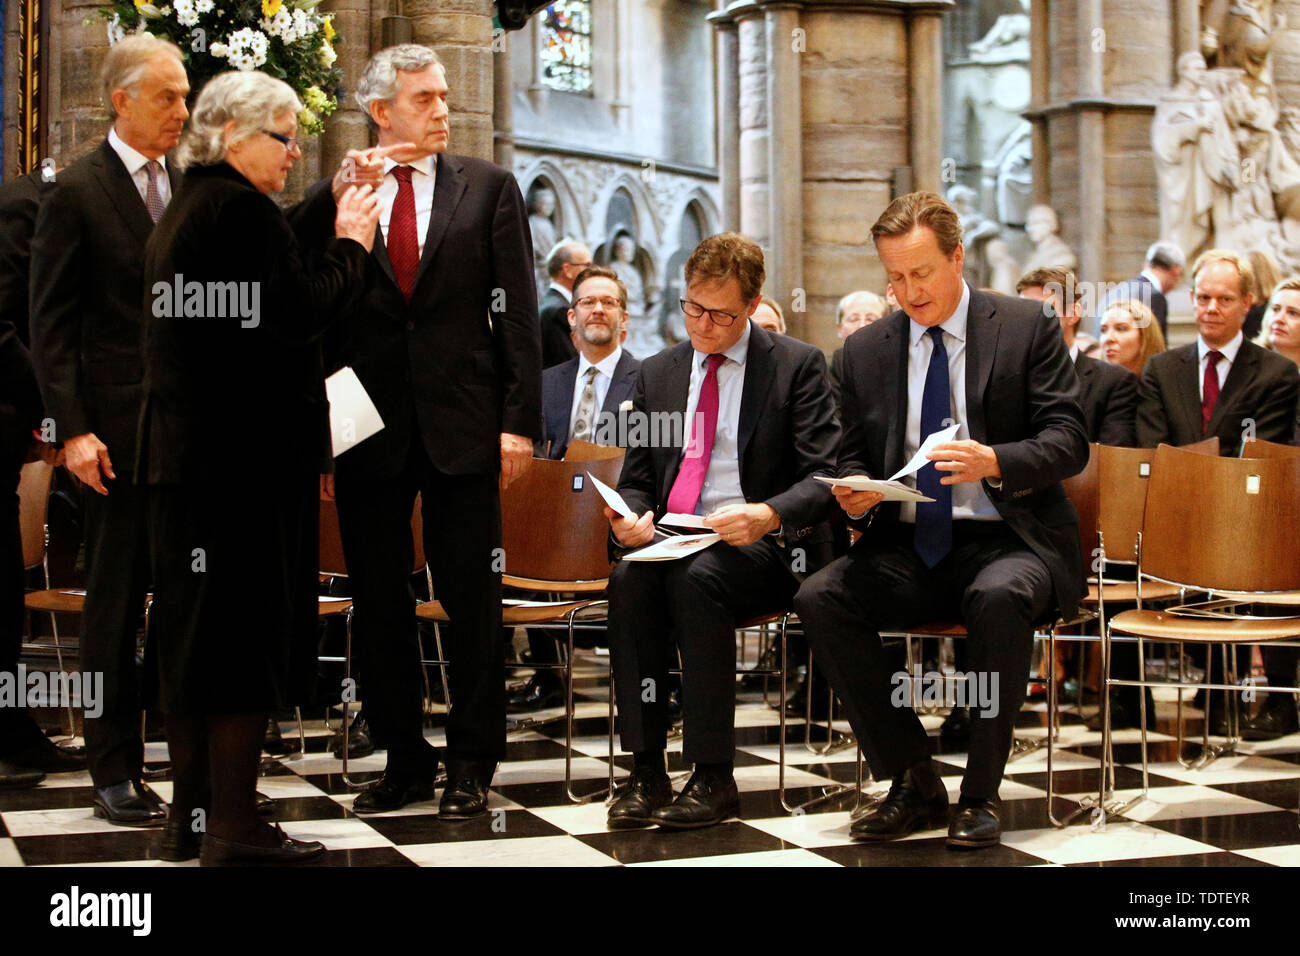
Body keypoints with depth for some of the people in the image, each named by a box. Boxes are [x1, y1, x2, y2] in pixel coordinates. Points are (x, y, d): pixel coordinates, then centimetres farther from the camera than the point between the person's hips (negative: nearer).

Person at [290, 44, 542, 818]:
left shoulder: (488, 187, 6)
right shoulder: (334, 198, 7)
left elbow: (518, 311, 2)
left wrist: (520, 419, -5)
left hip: (462, 421, -1)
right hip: (370, 426, 1)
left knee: (473, 600, 3)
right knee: (378, 602, 8)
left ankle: (472, 763, 14)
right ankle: (405, 760, 20)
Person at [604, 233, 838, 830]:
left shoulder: (798, 366, 2)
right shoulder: (658, 373, 16)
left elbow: (825, 478, -5)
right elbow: (636, 478, 18)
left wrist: (769, 514, -26)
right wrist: (633, 516, -8)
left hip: (763, 545, -4)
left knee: (697, 577, -35)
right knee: (629, 579, -30)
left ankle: (714, 777, -29)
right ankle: (646, 771, -26)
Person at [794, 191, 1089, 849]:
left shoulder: (1029, 328, 1)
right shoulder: (866, 351, 11)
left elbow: (1069, 442, -4)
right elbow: (852, 456, 17)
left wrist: (995, 462, -24)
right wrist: (855, 494, -8)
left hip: (1006, 541, -4)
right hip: (907, 546, 4)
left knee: (999, 597, -38)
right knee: (819, 598, -24)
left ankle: (980, 795, -20)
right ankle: (913, 782, -12)